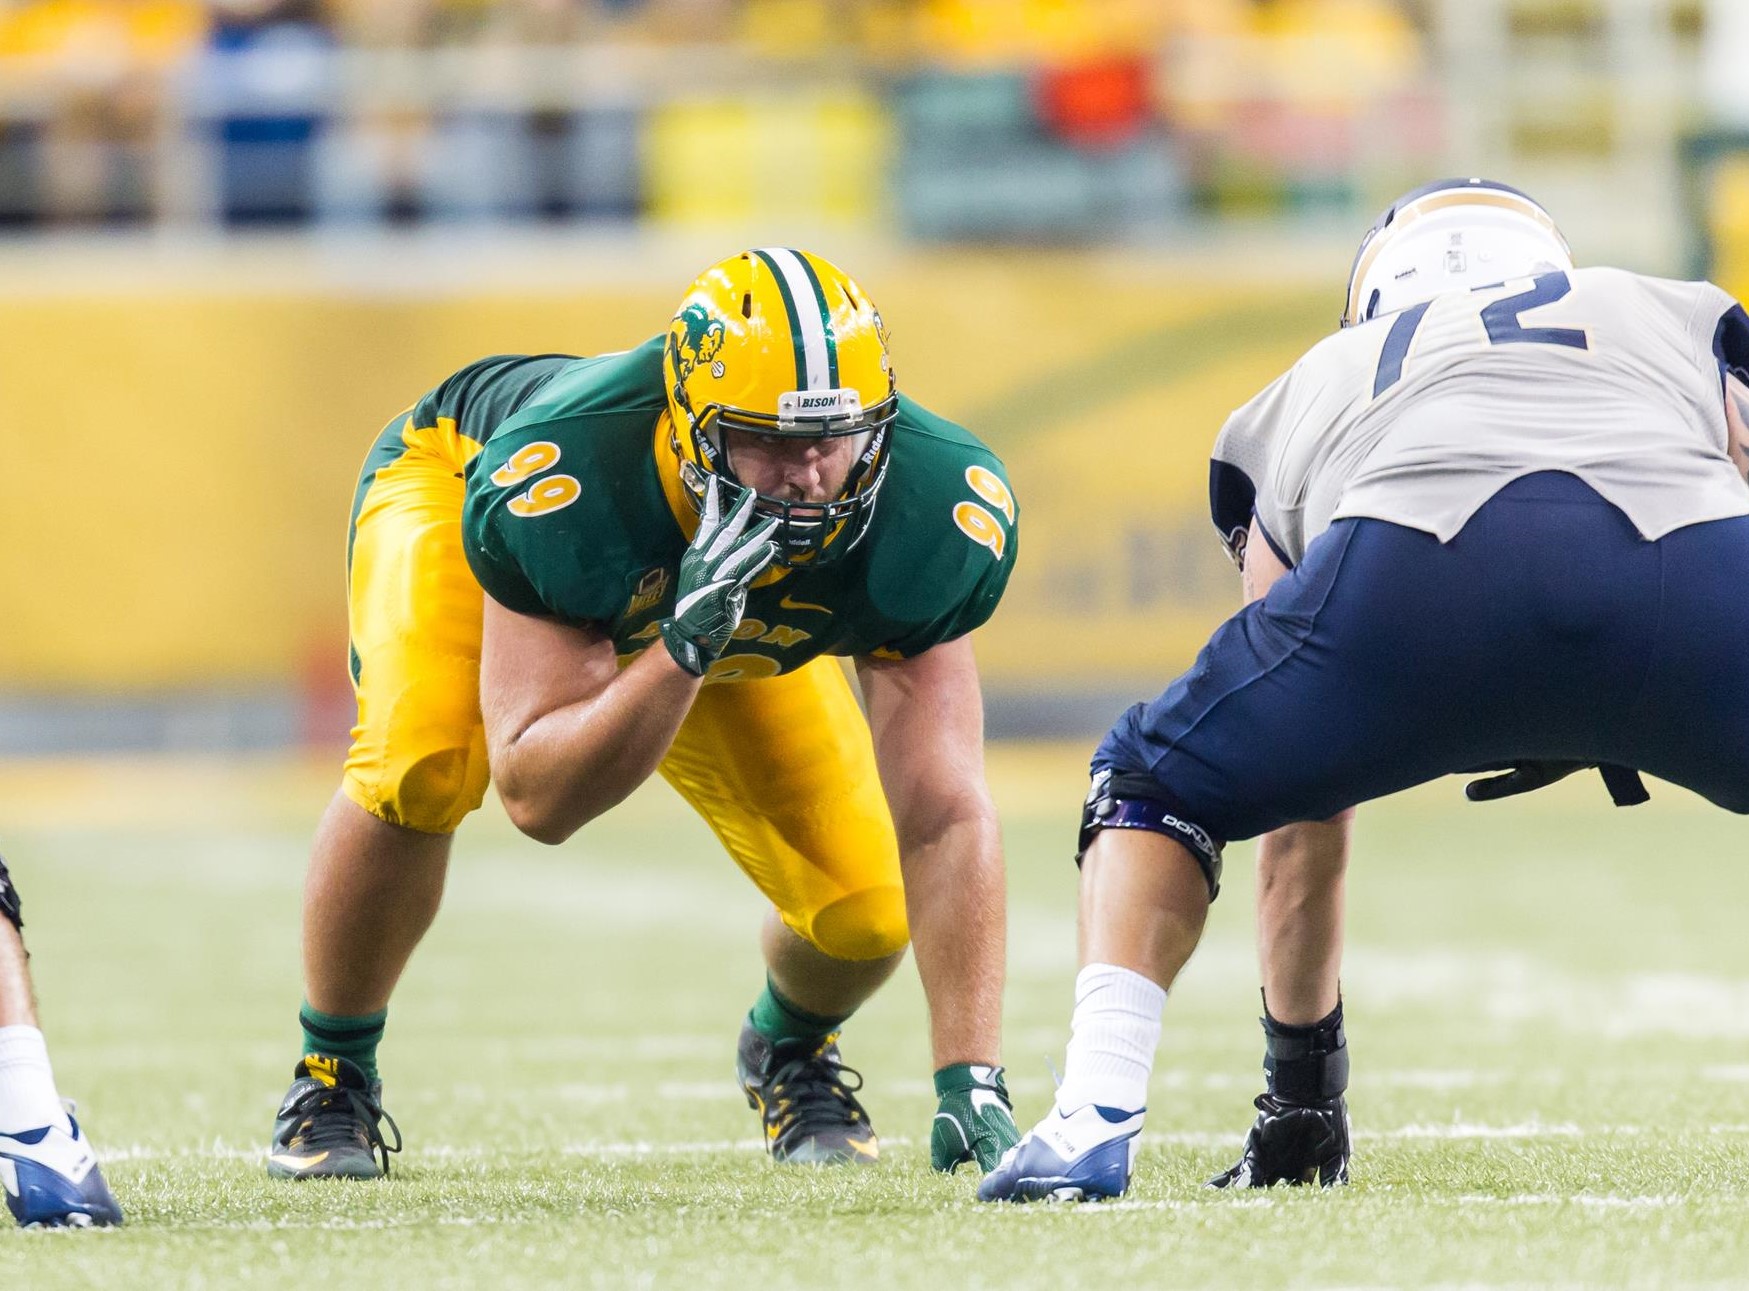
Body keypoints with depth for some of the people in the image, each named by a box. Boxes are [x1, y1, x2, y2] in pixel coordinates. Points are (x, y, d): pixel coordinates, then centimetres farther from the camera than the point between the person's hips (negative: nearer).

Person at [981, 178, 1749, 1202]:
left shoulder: (1315, 389, 42)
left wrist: (1302, 1089, 52)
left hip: (1418, 554, 1)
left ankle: (1096, 1121, 4)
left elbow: (1302, 828, 46)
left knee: (1154, 783, 26)